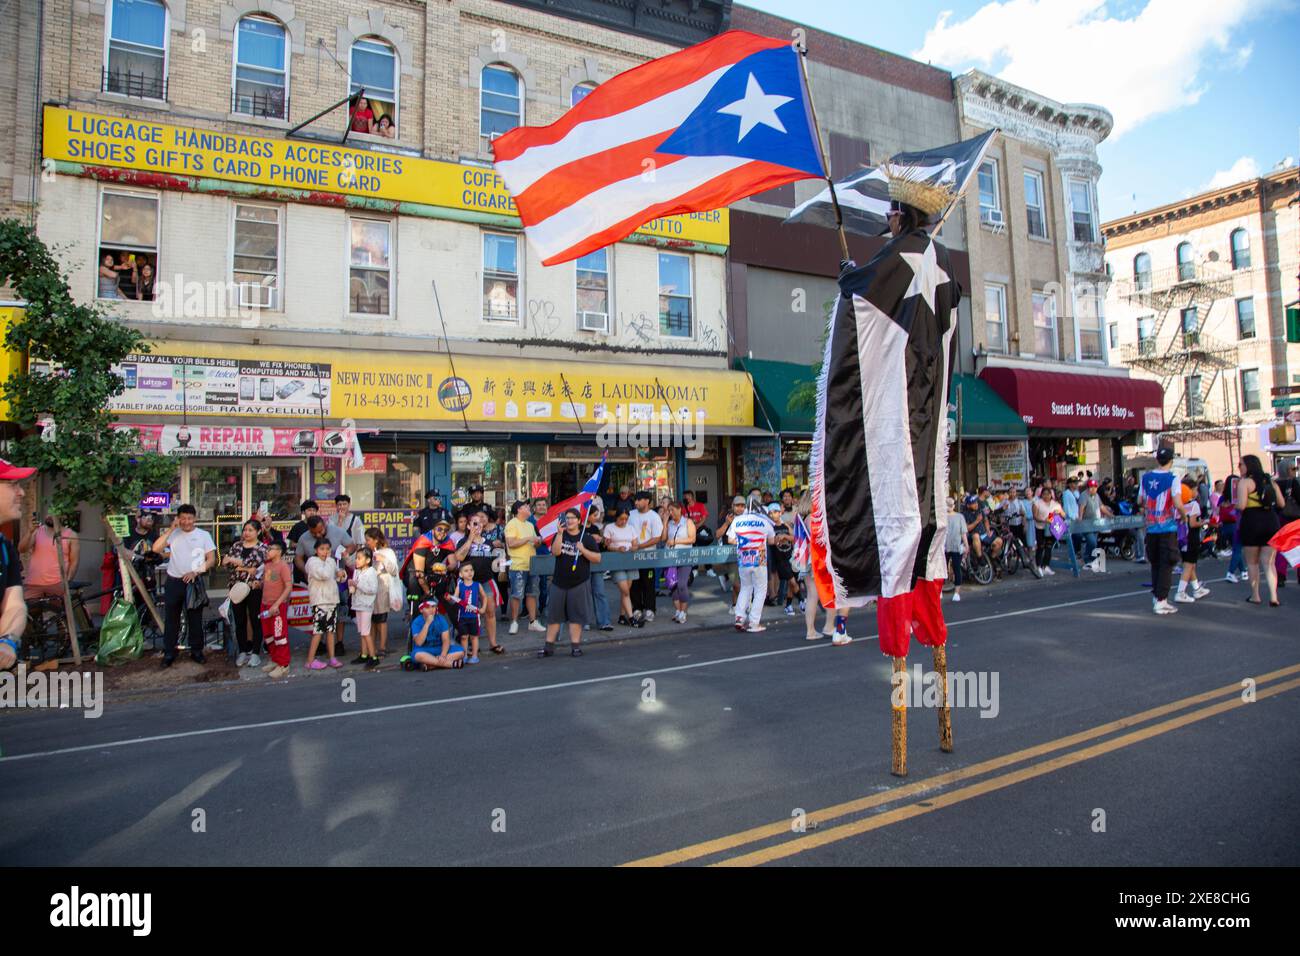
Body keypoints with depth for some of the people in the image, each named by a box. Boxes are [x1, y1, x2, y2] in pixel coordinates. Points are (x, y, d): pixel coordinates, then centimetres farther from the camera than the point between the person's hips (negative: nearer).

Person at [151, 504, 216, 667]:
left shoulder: (203, 535, 0)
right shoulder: (173, 534, 1)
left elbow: (211, 559, -2)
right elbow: (156, 549, -14)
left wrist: (196, 572, -15)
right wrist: (171, 529, -16)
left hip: (194, 581, -1)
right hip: (173, 581, 1)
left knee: (195, 618, 8)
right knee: (171, 619, 7)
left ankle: (196, 650, 19)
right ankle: (169, 653, 17)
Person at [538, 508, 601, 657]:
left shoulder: (587, 538, 2)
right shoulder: (560, 535, 7)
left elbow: (597, 558, -1)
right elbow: (556, 552, -11)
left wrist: (583, 550, -14)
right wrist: (560, 533, -20)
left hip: (578, 584, -2)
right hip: (559, 582, 2)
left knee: (576, 616, 3)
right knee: (554, 615, 5)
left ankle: (575, 646, 11)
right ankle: (548, 646, 12)